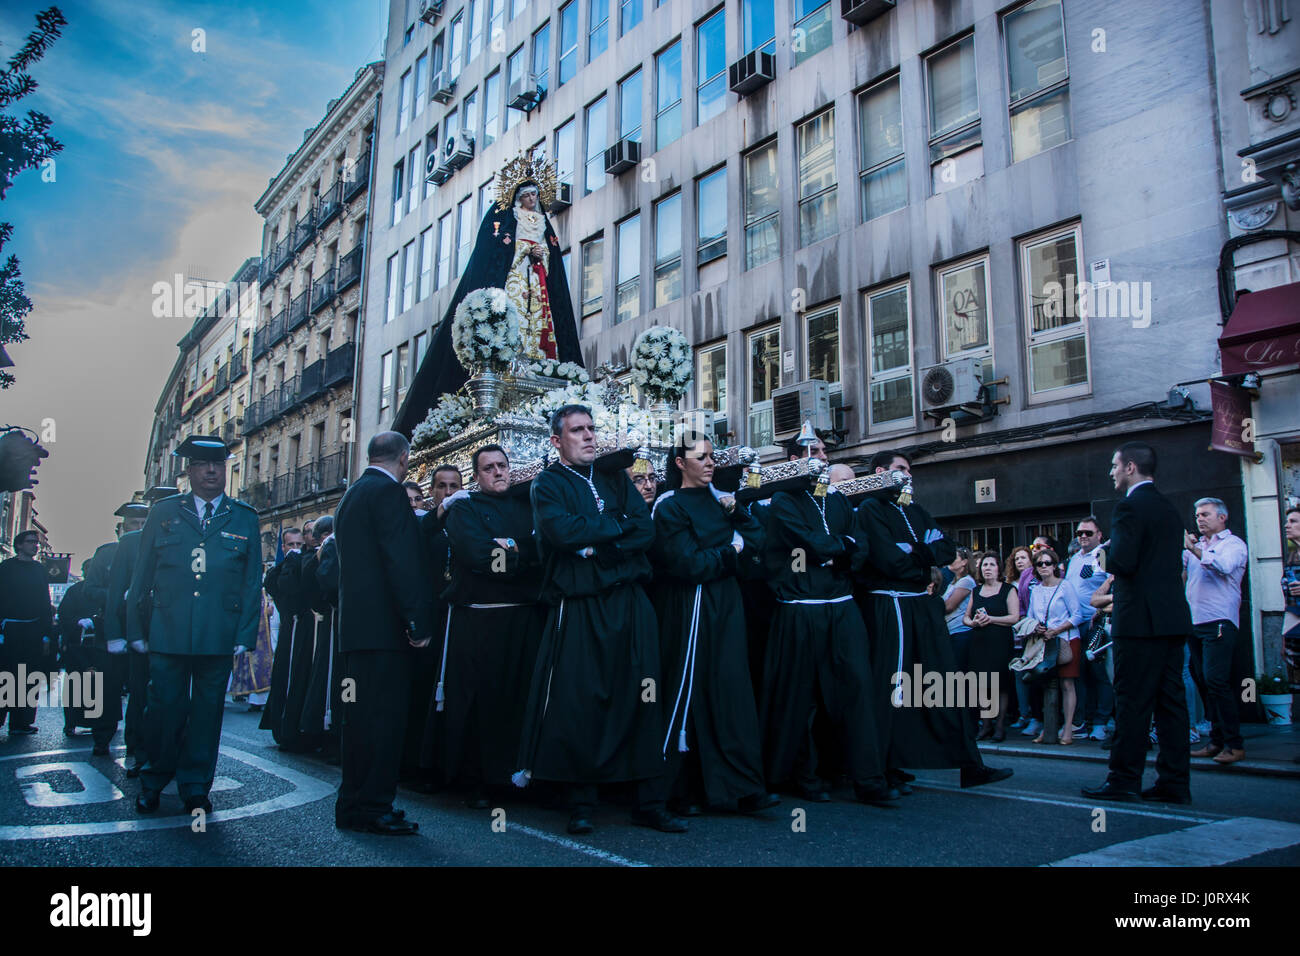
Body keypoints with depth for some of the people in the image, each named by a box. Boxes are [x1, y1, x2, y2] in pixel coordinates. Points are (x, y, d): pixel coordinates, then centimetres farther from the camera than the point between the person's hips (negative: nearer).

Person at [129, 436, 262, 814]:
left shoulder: (244, 519, 8)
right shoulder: (164, 512, 10)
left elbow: (252, 581, 6)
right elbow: (142, 574, 11)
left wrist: (246, 635, 0)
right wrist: (135, 628, 7)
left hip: (219, 637, 0)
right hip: (168, 635, 0)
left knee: (207, 712, 7)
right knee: (164, 708, 5)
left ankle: (195, 787, 19)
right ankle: (154, 781, 25)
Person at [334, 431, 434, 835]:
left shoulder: (351, 495, 19)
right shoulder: (389, 492, -10)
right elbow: (402, 561, -18)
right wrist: (419, 622, -18)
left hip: (355, 624, 10)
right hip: (384, 626, -10)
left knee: (361, 718, 14)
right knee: (385, 718, -5)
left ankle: (352, 807, 22)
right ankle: (374, 809, 0)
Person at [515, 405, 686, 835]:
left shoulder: (615, 478, 16)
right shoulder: (547, 484, 4)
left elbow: (646, 530, 3)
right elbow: (560, 530, -16)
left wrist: (598, 545, -9)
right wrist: (617, 525, -5)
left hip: (629, 601, 4)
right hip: (578, 606, -3)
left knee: (642, 699, 2)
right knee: (577, 703, -2)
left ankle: (650, 803, 10)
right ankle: (581, 804, 13)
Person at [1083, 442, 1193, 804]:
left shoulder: (1130, 507, -12)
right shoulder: (1169, 509, 16)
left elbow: (1123, 562, -21)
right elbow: (1174, 564, 19)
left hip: (1141, 621, -9)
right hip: (1174, 618, 9)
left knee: (1132, 703, -3)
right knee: (1171, 701, 9)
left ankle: (1123, 780, 2)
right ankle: (1175, 783, 13)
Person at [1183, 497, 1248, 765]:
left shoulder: (1234, 544, 3)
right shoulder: (1194, 544, 21)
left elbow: (1223, 566, -18)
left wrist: (1193, 547, -22)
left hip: (1219, 622, -6)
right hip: (1194, 622, 6)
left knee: (1215, 680, -14)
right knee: (1203, 682, 7)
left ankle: (1235, 744, -6)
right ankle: (1217, 741, 15)